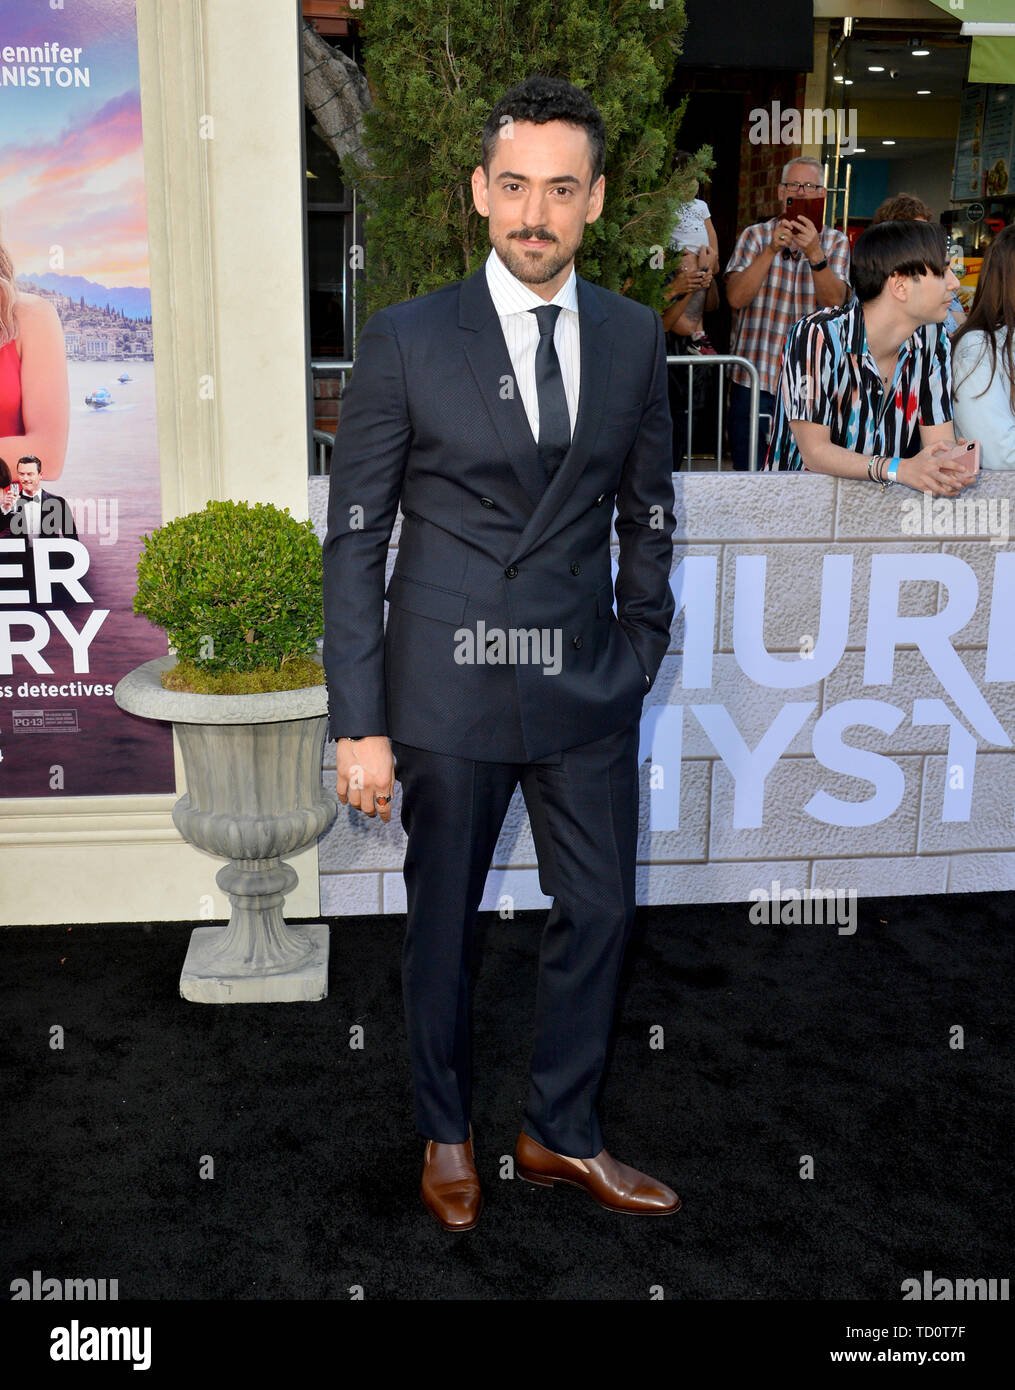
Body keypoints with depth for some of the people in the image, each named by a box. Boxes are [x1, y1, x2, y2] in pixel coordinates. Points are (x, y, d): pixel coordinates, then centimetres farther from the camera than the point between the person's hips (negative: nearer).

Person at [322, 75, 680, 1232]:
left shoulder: (633, 336, 3)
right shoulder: (406, 341, -7)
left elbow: (648, 513, 12)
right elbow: (354, 540, -7)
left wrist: (640, 653, 7)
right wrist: (359, 723, -11)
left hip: (588, 691, 3)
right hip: (449, 687, -3)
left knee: (597, 912, 12)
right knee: (442, 923, 13)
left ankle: (560, 1134, 35)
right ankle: (446, 1135, 37)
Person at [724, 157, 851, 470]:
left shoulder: (835, 242, 9)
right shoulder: (755, 236, 7)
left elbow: (834, 300, -8)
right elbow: (736, 297, -8)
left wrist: (814, 253, -22)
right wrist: (772, 250, -17)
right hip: (754, 378, -1)